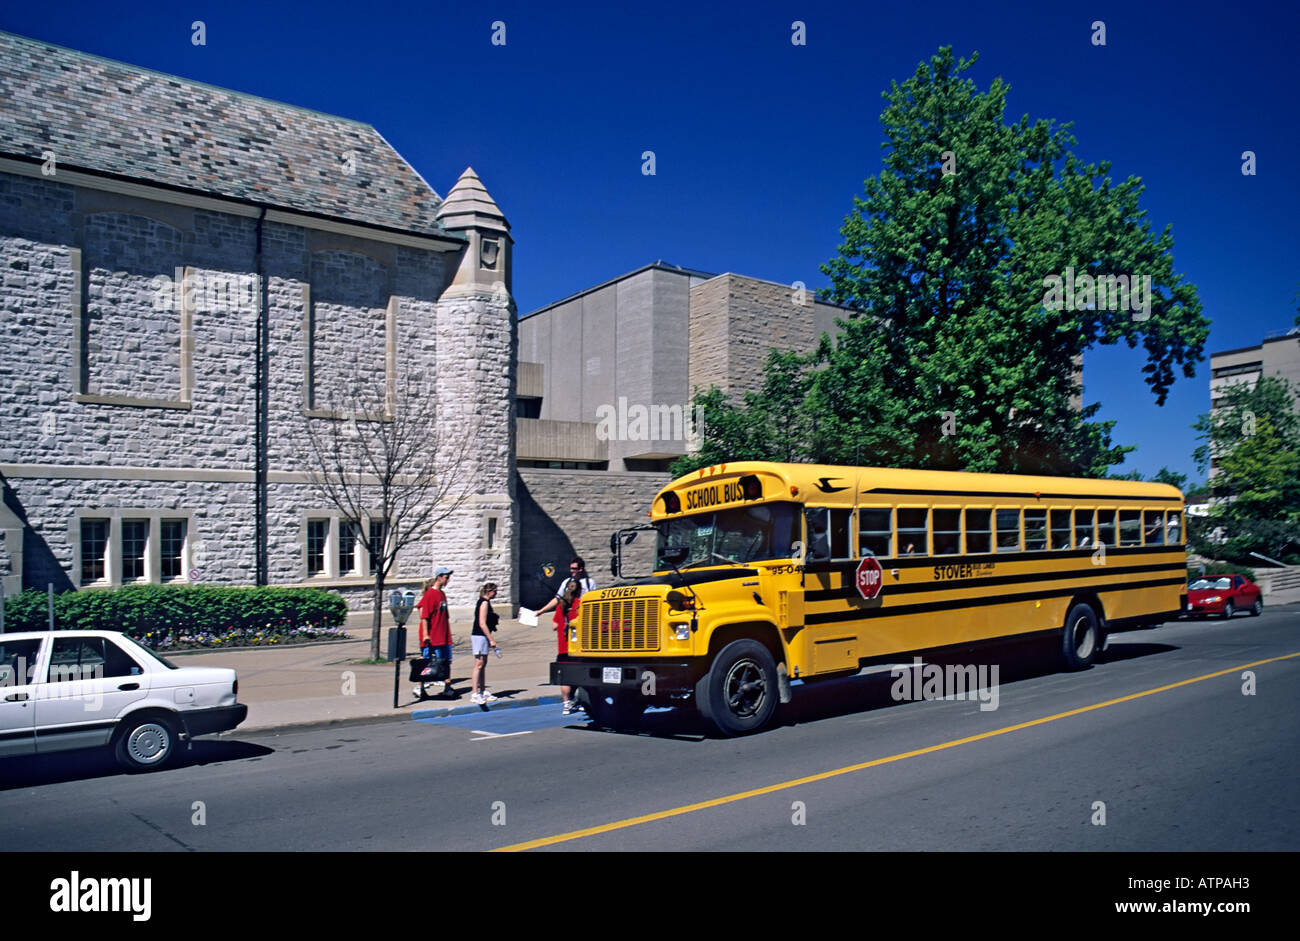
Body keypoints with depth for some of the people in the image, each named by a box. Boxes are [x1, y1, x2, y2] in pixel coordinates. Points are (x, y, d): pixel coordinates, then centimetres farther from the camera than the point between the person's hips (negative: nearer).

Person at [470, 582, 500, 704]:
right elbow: (482, 624, -20)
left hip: (481, 636, 10)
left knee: (483, 664, 14)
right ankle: (475, 694, -8)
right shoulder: (484, 602, -15)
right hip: (480, 636, -10)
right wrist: (491, 640, -20)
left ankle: (483, 691, 21)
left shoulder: (482, 602, 15)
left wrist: (494, 616, 20)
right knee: (479, 665, -9)